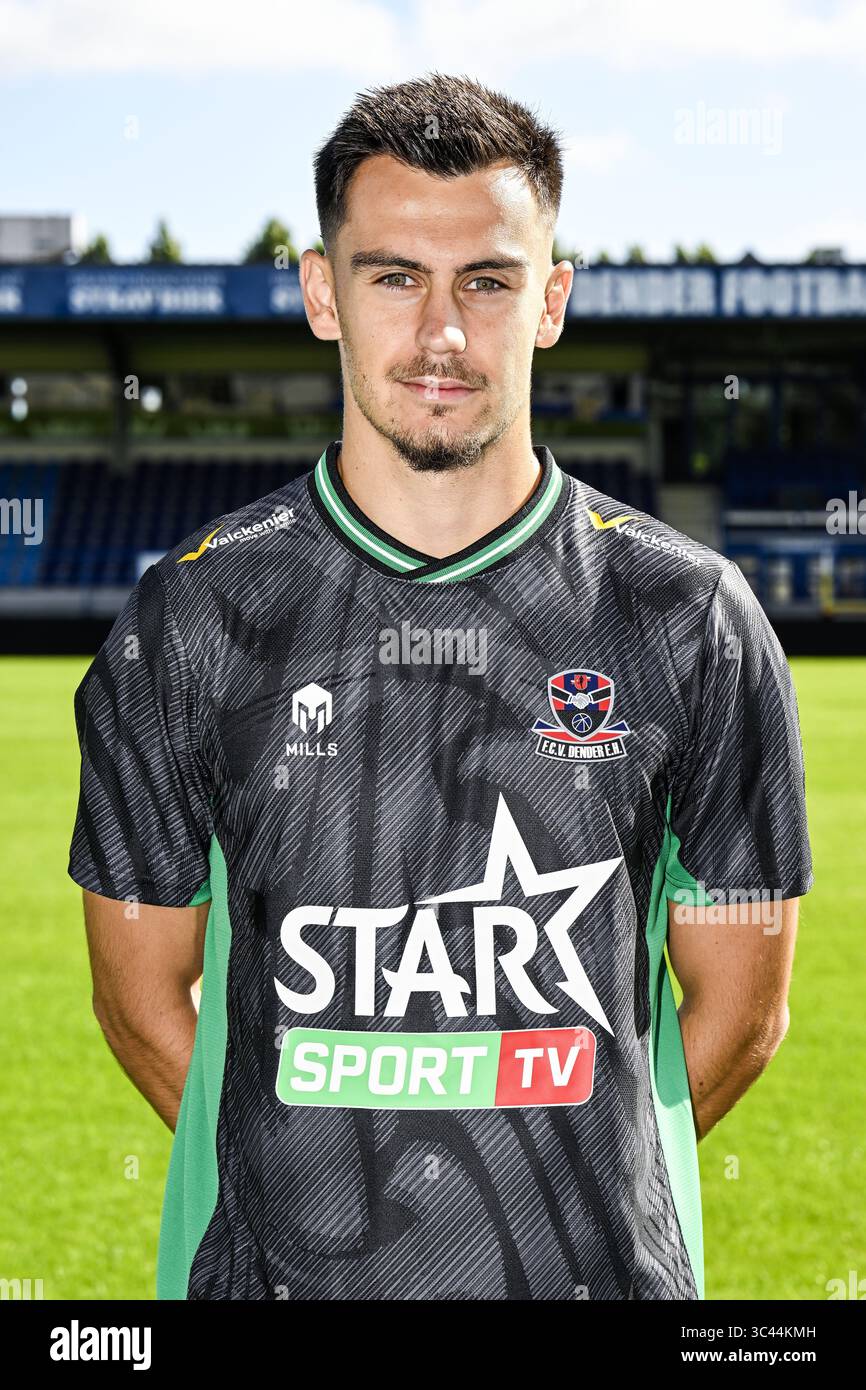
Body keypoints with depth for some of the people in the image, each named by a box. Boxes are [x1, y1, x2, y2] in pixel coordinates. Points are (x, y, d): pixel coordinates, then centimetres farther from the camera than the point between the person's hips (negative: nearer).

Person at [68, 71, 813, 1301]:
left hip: (604, 1270, 0)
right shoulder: (191, 620, -3)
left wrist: (572, 1184, 4)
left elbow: (739, 1007, 3)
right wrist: (304, 1180, 4)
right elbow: (145, 992, 4)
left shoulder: (689, 618, -3)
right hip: (271, 1268, 0)